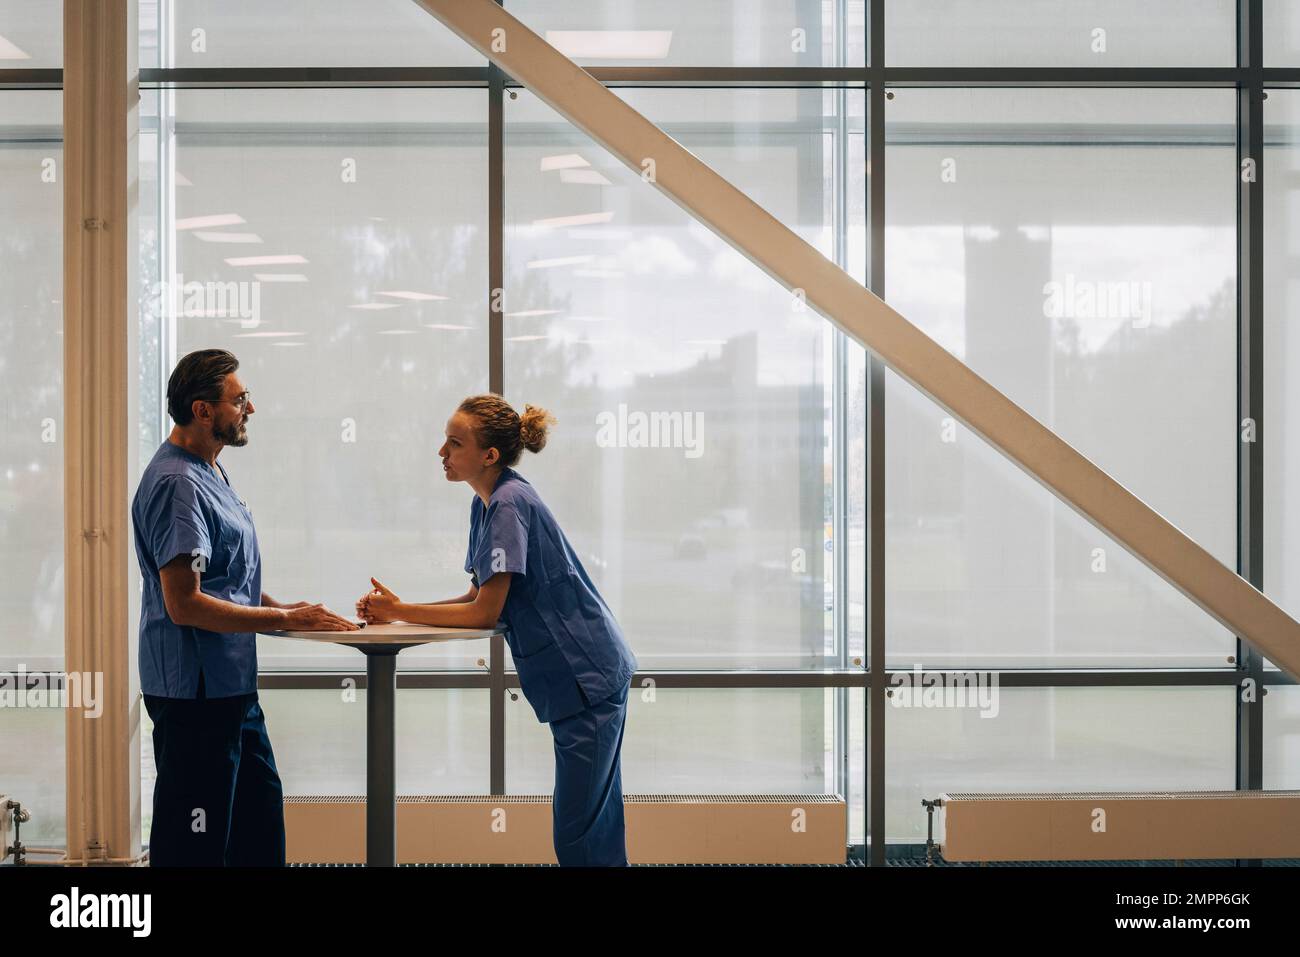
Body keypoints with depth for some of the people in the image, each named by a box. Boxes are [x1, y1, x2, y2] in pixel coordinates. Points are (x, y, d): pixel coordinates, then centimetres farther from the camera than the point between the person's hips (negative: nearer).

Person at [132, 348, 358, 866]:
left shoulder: (208, 473, 14)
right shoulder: (177, 484, -19)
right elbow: (184, 604, -24)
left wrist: (282, 608, 8)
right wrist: (286, 620, -19)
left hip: (232, 687, 11)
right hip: (196, 690, -11)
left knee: (260, 822, 19)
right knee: (194, 843, -3)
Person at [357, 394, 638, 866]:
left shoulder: (509, 505, -20)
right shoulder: (485, 504, 10)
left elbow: (485, 613, -20)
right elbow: (478, 597, 12)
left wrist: (400, 611, -13)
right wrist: (395, 610, 0)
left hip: (587, 676, -10)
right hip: (582, 674, 10)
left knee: (578, 832, -7)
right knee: (595, 820, 15)